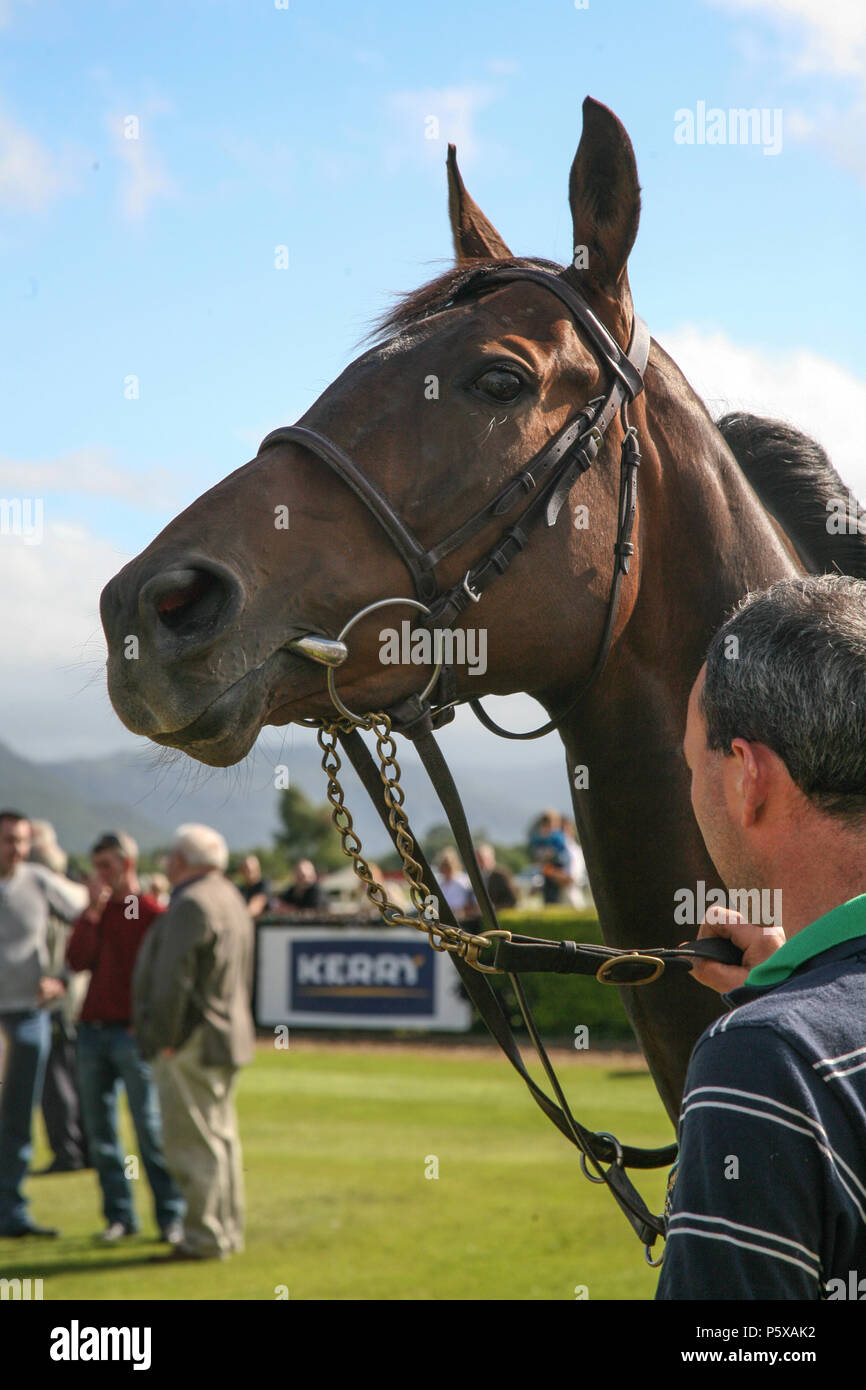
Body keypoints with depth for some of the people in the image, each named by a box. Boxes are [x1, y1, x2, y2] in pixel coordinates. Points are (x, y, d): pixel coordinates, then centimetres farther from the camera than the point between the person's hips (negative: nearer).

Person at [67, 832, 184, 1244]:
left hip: (131, 1033, -6)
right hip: (92, 1029, 6)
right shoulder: (96, 912, 14)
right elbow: (77, 960, 0)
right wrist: (94, 910, -5)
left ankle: (171, 1215, 2)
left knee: (150, 1128, -4)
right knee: (100, 1131, 5)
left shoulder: (152, 913, -3)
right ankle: (119, 1215, 10)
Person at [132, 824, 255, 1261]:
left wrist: (164, 1038, -17)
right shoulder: (229, 898, 15)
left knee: (195, 1141, -6)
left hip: (192, 1043, -10)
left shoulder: (191, 905, -17)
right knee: (221, 1135, 15)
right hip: (227, 1035, 10)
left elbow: (174, 979, -21)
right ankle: (228, 1231, 22)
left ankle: (206, 1237, -4)